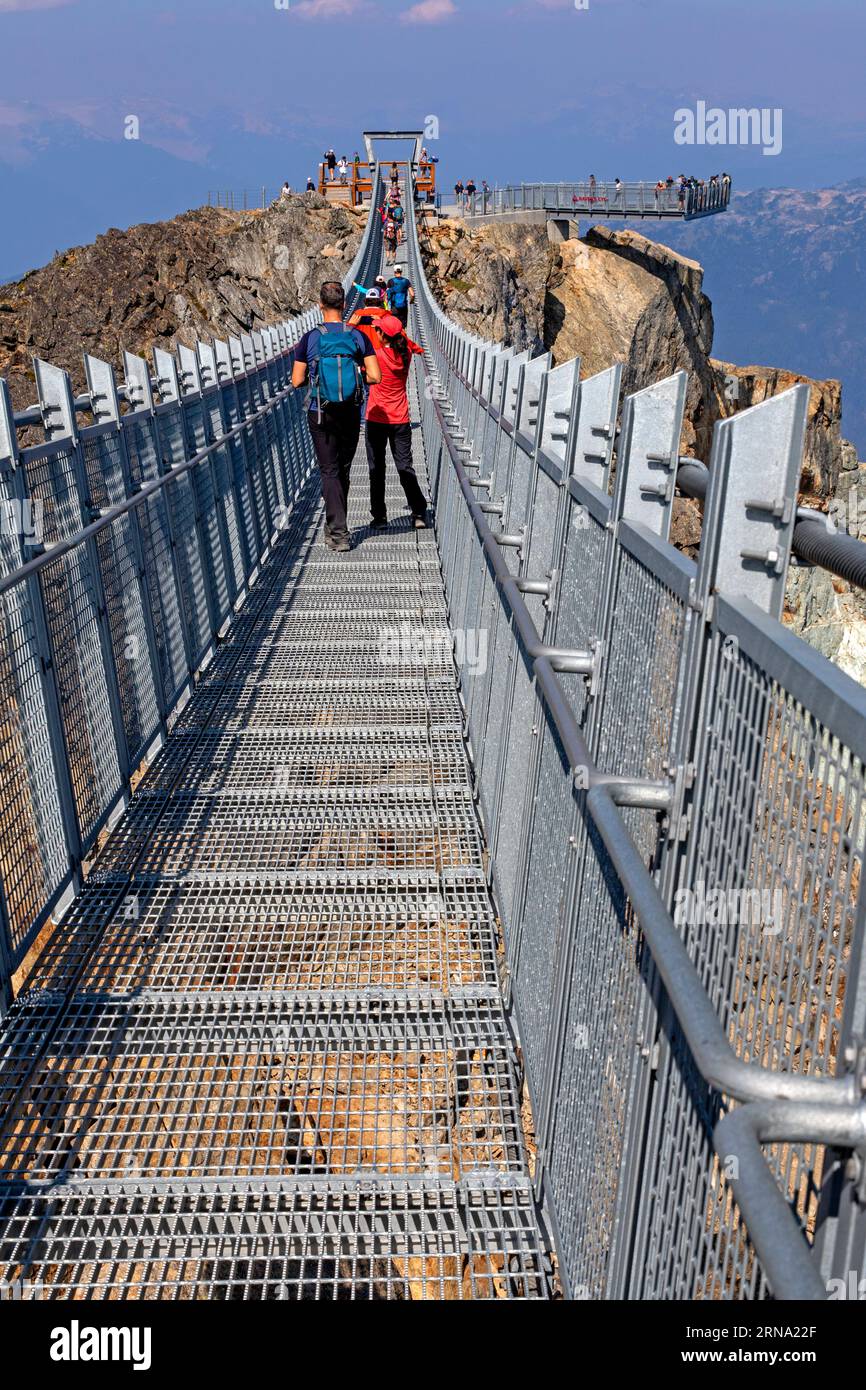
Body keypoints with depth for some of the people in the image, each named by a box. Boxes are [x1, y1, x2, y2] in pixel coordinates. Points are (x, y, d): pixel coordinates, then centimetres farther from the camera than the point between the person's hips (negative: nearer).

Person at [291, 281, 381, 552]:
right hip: (350, 414, 2)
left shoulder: (310, 339, -7)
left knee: (329, 471, 3)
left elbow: (296, 381, -6)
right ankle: (335, 525, 30)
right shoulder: (358, 336, -4)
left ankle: (338, 533, -7)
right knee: (343, 470, 16)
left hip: (320, 415, -2)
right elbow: (375, 377, -8)